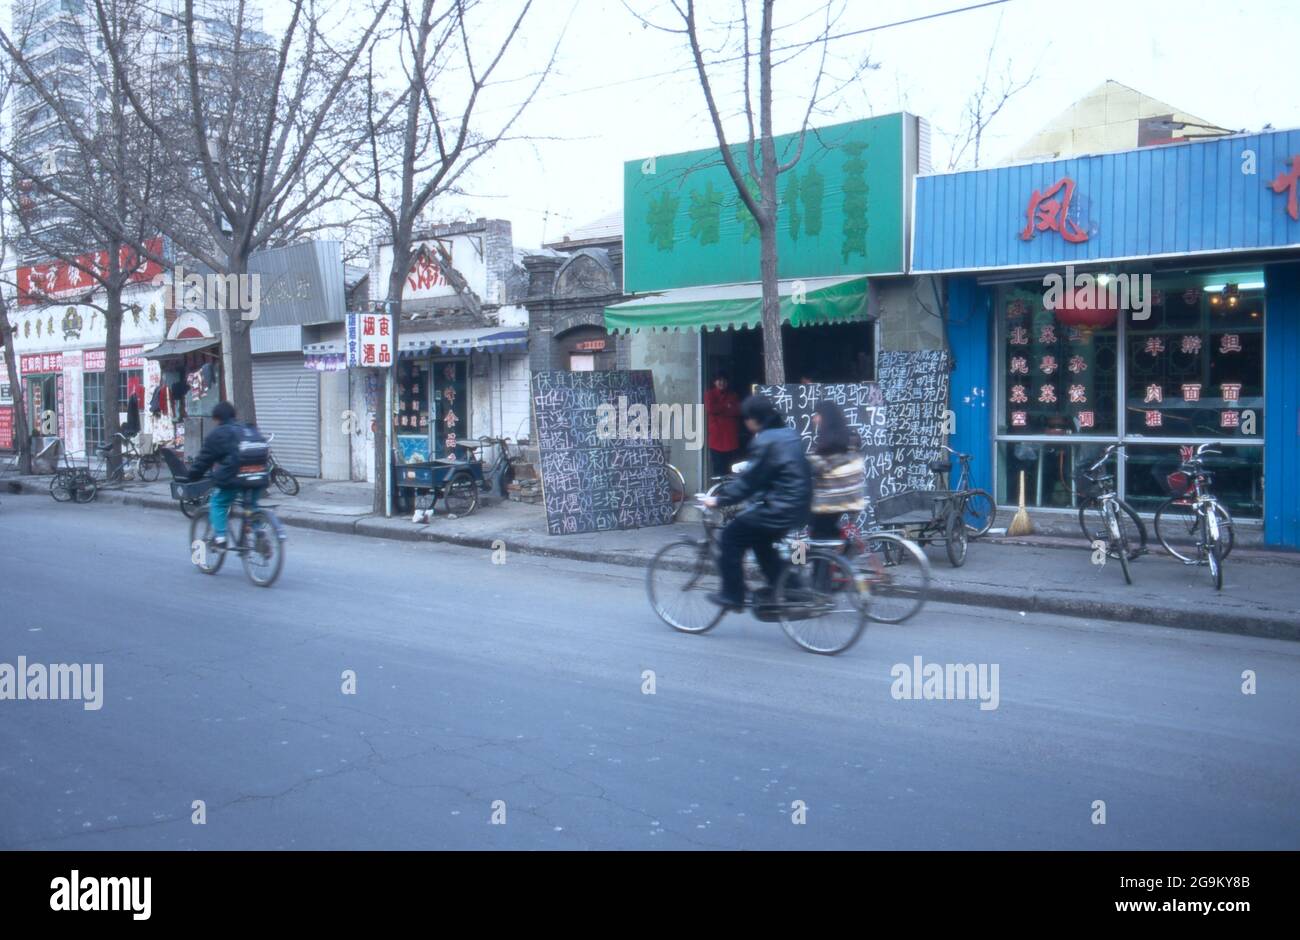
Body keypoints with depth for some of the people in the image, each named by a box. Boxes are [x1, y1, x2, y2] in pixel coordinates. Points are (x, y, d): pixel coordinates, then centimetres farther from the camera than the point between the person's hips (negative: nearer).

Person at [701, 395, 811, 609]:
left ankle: (732, 595, 7)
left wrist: (719, 500, -10)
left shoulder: (766, 441, -16)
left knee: (730, 538, 2)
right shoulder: (789, 434, 12)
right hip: (798, 507, 10)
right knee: (760, 540, 28)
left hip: (780, 509, -10)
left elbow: (750, 480, -16)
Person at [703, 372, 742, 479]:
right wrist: (726, 407, -2)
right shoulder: (710, 394, 7)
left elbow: (739, 410, -1)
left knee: (731, 471, -1)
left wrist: (719, 410, -7)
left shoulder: (733, 395, 15)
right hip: (716, 437, -2)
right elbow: (709, 409, -10)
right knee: (717, 470, -4)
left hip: (731, 438, 2)